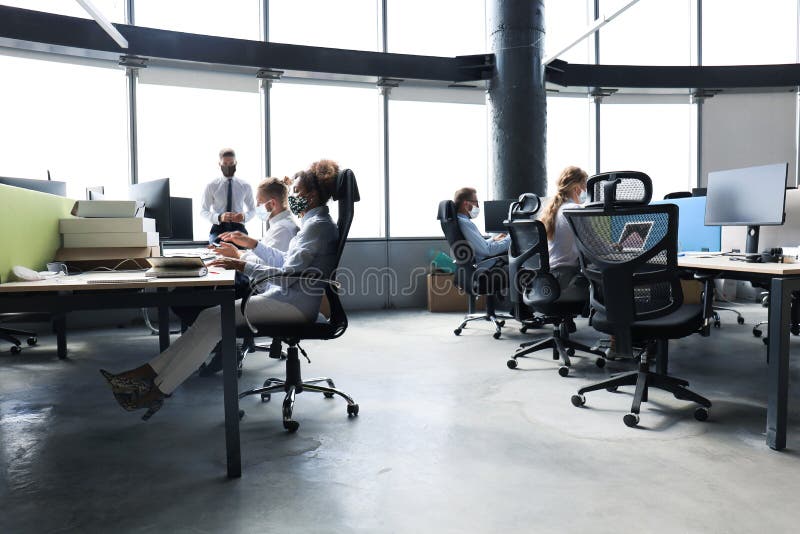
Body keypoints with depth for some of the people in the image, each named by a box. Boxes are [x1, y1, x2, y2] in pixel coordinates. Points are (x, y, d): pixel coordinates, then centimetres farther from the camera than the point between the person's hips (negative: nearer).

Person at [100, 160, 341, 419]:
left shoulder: (317, 226, -15)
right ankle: (150, 375, -3)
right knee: (211, 317, -2)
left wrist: (243, 266, -22)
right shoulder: (314, 222, 17)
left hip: (294, 304, -9)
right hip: (285, 296, 9)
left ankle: (158, 390, -7)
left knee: (213, 320, -15)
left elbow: (288, 275, -21)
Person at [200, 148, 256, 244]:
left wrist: (244, 216, -10)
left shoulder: (245, 186, 8)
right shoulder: (211, 186, 4)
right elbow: (203, 211, 4)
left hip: (238, 228, 1)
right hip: (218, 228, -1)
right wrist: (219, 217, -18)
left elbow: (252, 210, 16)